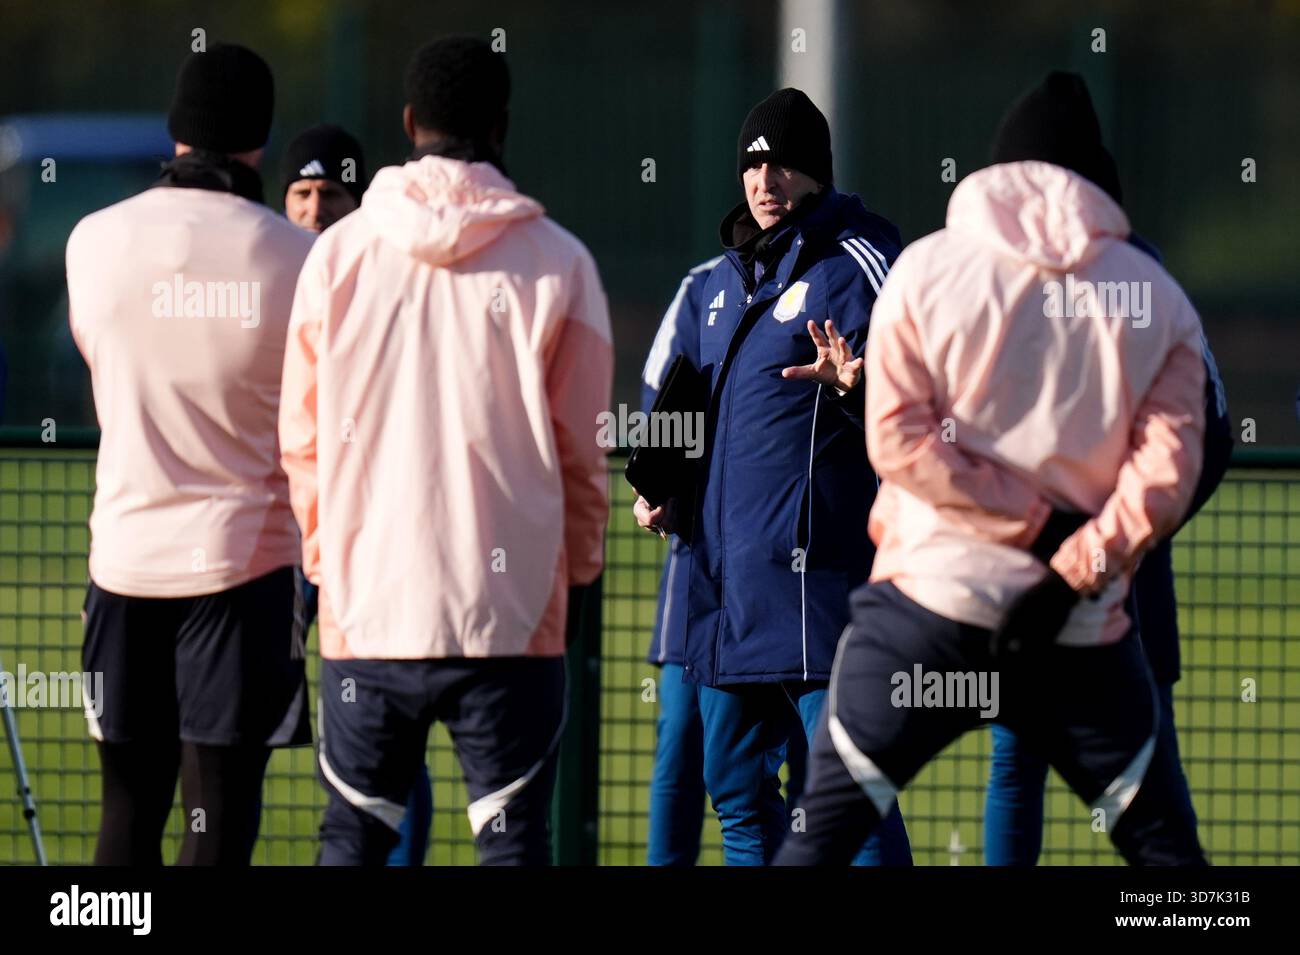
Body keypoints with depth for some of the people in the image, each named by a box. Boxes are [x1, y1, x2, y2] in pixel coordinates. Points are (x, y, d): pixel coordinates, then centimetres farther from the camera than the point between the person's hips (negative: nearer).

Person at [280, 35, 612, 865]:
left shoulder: (340, 253, 1)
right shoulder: (557, 262, -3)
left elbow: (302, 438, 7)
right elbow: (581, 448, 3)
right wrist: (578, 563, 18)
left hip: (366, 606, 2)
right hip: (512, 610, -2)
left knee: (354, 831, 11)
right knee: (513, 837, 2)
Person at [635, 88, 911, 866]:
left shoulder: (858, 259, -6)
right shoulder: (727, 280, 19)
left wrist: (859, 385, -34)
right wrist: (667, 496, 18)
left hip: (815, 568, -9)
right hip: (726, 563, 9)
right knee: (736, 781, 13)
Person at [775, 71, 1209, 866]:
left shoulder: (926, 271, 1)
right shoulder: (1158, 299, 3)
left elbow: (898, 435, -6)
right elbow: (1167, 468, -7)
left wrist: (1038, 518, -5)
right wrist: (1082, 558, -7)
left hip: (929, 594, -1)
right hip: (1083, 627, 1)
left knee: (824, 825, 4)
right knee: (1165, 844, 8)